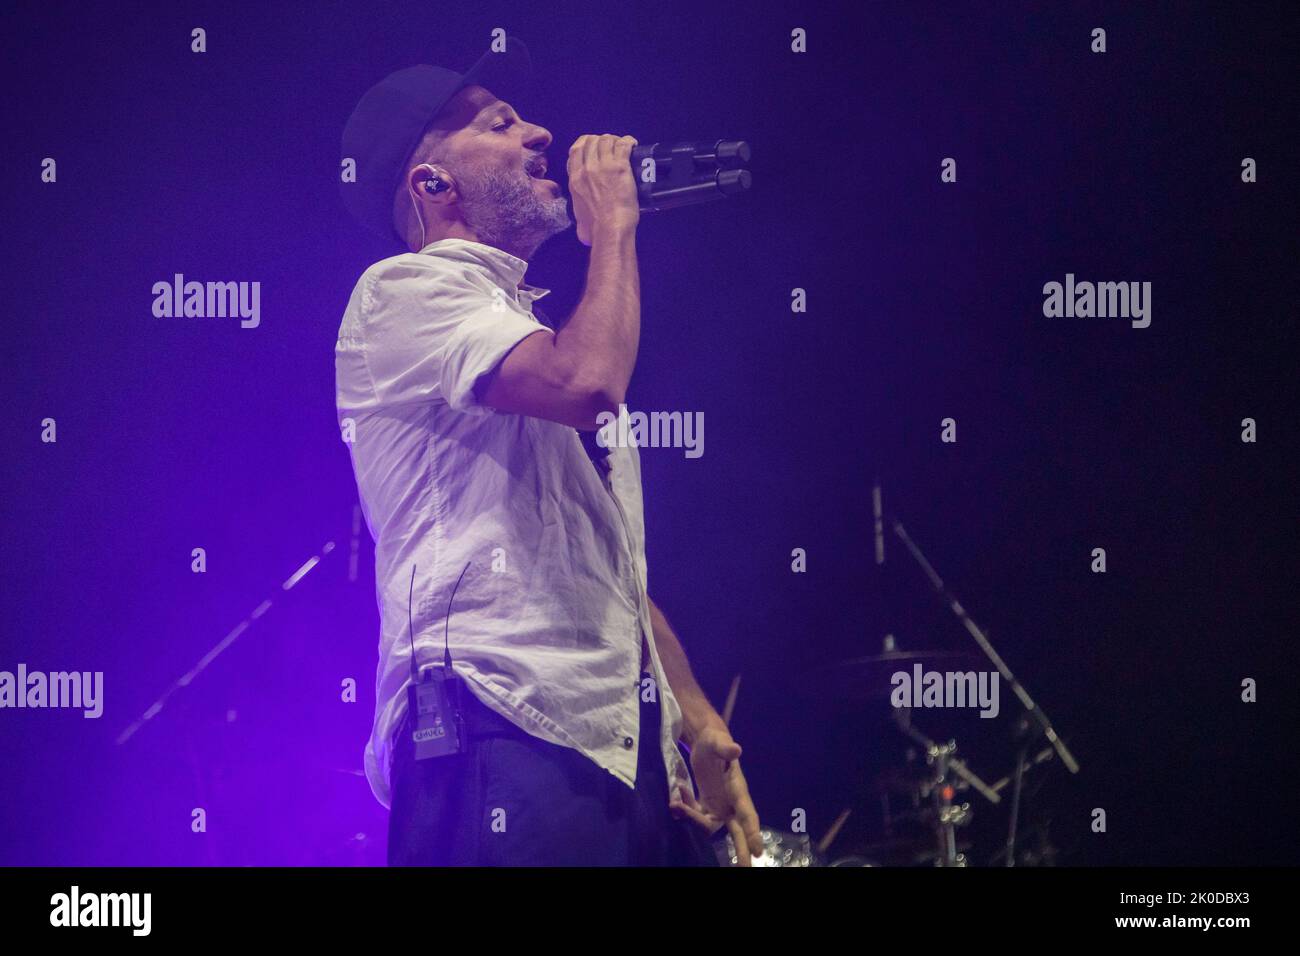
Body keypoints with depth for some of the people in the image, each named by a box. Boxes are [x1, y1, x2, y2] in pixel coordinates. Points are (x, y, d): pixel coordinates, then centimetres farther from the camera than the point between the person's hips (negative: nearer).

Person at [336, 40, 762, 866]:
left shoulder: (535, 340, 28)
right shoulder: (406, 289, 0)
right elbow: (588, 384, -18)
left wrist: (698, 724, 13)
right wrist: (614, 224, -2)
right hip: (506, 733, -8)